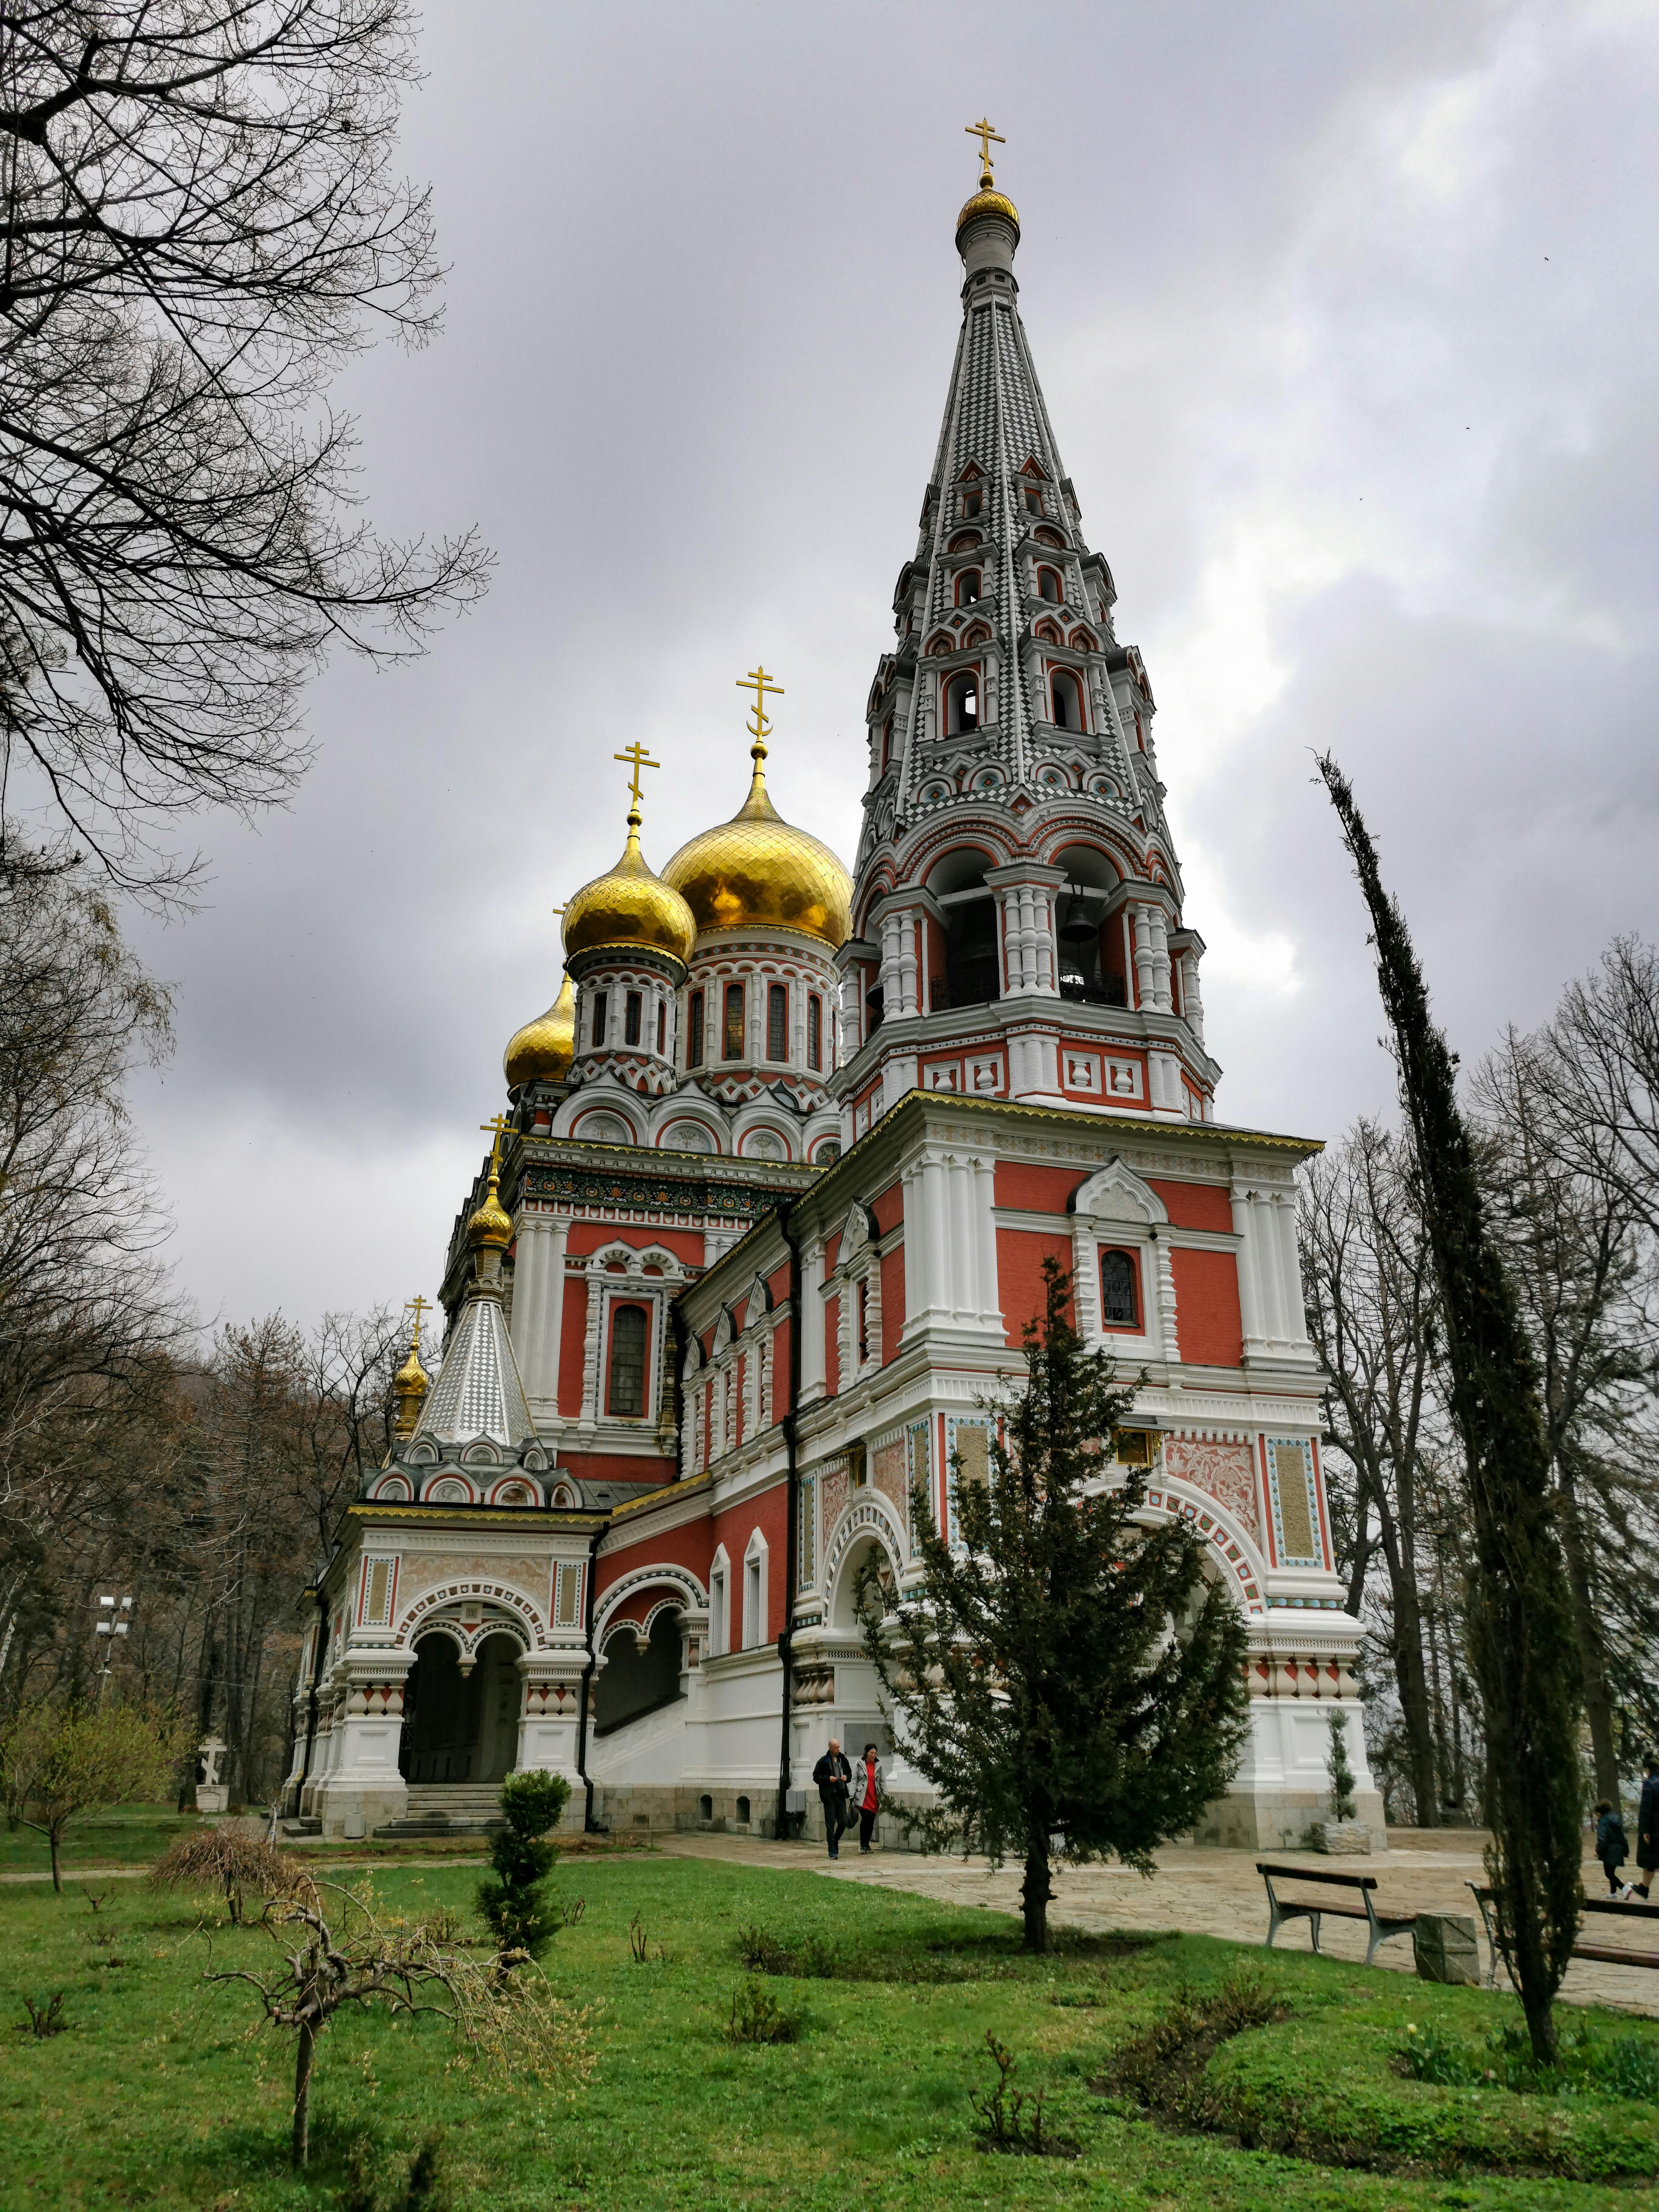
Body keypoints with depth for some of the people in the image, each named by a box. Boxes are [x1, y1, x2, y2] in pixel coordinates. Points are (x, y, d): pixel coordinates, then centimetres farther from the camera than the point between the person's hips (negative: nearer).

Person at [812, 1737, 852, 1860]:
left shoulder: (843, 1760, 10)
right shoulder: (823, 1761, -4)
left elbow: (850, 1774, 22)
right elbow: (816, 1777, -3)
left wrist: (847, 1777, 0)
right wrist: (828, 1779, -16)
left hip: (841, 1795, 4)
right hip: (829, 1796, -4)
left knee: (843, 1822, 6)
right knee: (830, 1824, -3)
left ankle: (835, 1842, 31)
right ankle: (833, 1851, 3)